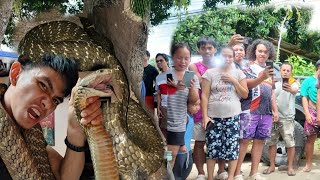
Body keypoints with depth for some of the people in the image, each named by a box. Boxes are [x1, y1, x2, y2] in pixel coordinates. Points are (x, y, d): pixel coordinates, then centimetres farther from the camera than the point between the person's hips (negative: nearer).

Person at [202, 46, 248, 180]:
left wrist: (234, 81, -7)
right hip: (214, 117, -1)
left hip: (232, 117, 1)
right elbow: (204, 96, -2)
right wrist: (205, 116, -9)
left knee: (232, 148, 0)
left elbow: (245, 94, 5)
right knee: (212, 148, 2)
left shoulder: (238, 73, 7)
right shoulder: (210, 73, 1)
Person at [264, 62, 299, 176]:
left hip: (287, 118, -4)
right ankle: (272, 166, 17)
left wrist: (290, 89, -49)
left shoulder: (294, 83, -4)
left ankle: (290, 167, 10)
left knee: (290, 143, -2)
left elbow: (295, 90, -27)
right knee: (271, 142, 7)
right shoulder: (275, 84, 9)